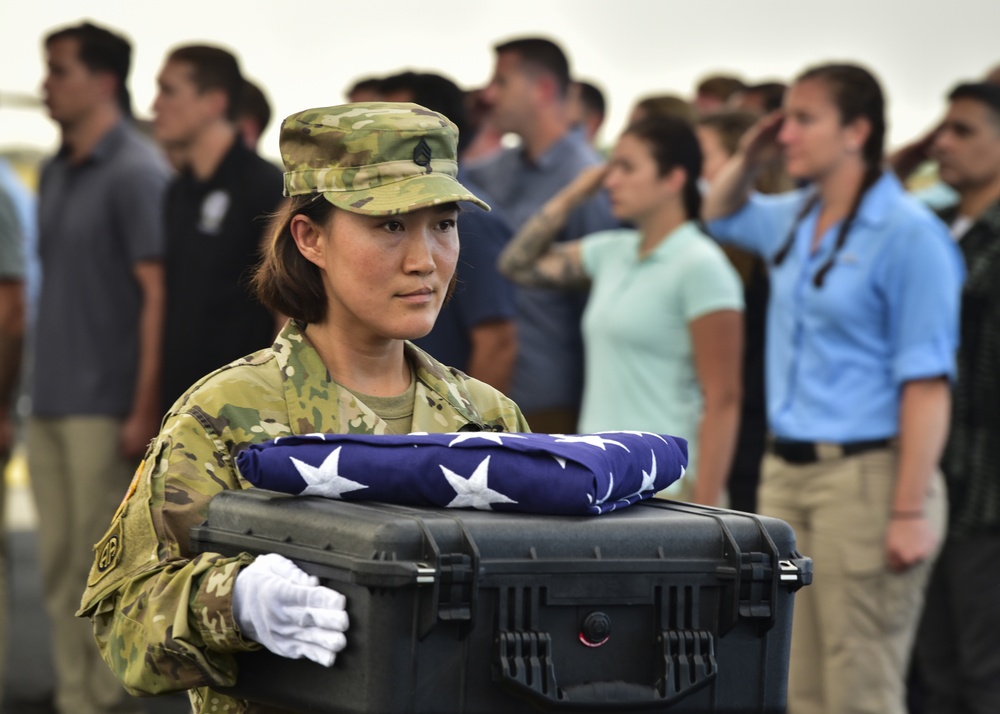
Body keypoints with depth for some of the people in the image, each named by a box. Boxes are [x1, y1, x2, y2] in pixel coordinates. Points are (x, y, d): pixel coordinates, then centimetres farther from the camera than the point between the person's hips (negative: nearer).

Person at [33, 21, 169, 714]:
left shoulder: (137, 172, -10)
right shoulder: (55, 174, 14)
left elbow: (158, 293, -14)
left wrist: (145, 409, -18)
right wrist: (33, 392, 13)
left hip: (104, 408, -8)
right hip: (51, 405, 8)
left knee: (103, 569, -3)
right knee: (59, 569, 9)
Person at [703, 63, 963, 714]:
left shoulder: (908, 233, -12)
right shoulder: (795, 220, 11)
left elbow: (927, 384, -16)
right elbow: (722, 215, 35)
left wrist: (910, 511, -22)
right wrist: (749, 157, 14)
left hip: (864, 473, -8)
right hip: (787, 471, 8)